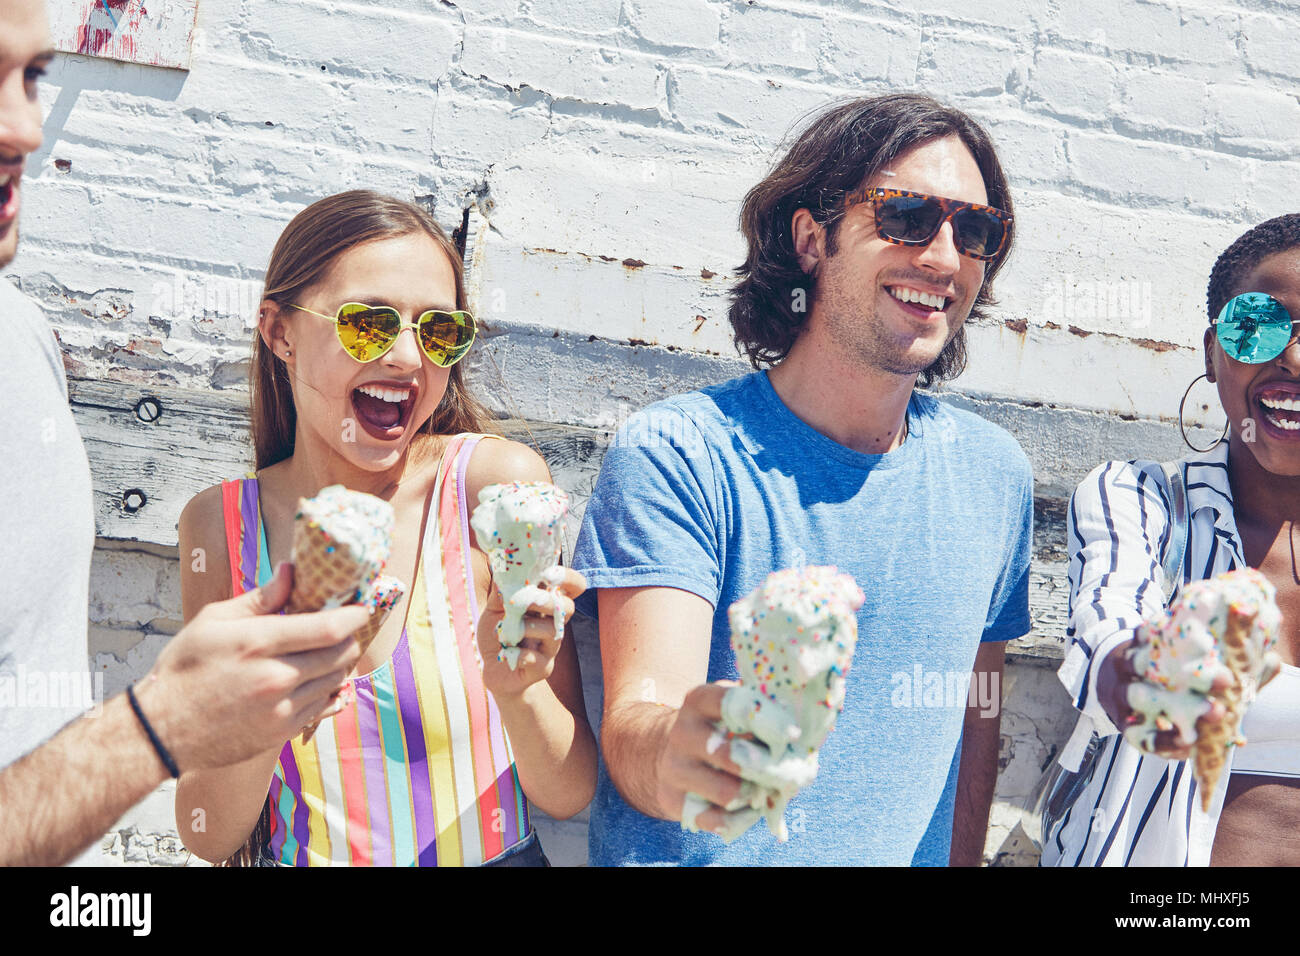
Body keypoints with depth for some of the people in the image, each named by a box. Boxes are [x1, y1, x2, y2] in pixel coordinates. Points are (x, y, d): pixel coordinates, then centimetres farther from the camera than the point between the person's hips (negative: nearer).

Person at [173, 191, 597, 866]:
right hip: (295, 858, 2)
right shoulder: (221, 524, -5)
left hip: (496, 856, -1)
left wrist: (517, 689, -27)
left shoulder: (497, 481, -12)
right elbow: (208, 837, -6)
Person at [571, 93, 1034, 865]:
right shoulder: (676, 455, -17)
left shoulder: (996, 474, -1)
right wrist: (677, 753, -47)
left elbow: (977, 716, 6)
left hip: (910, 855, 5)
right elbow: (635, 723, -27)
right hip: (686, 857, -4)